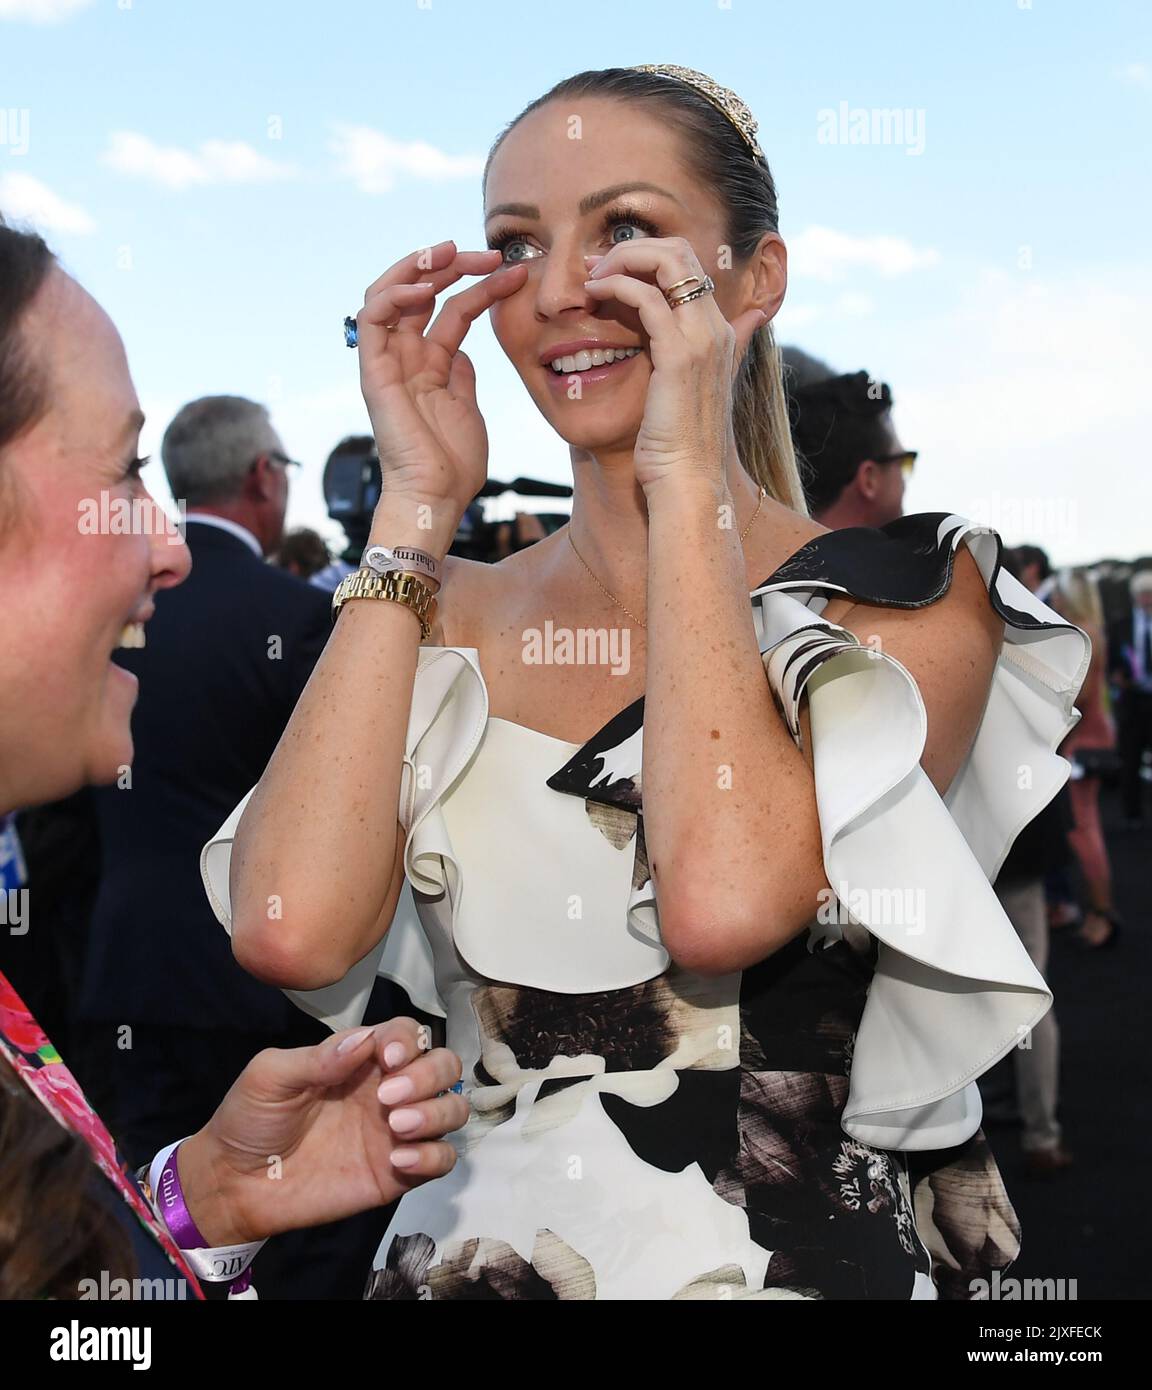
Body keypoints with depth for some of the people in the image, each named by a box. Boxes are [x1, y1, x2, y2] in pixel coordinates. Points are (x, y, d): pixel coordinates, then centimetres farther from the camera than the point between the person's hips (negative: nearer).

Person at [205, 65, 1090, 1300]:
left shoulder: (906, 600, -5)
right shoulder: (452, 618, 3)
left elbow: (725, 900, -24)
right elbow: (292, 930, -15)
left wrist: (686, 473, -15)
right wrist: (416, 506, -9)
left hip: (790, 1255, -2)